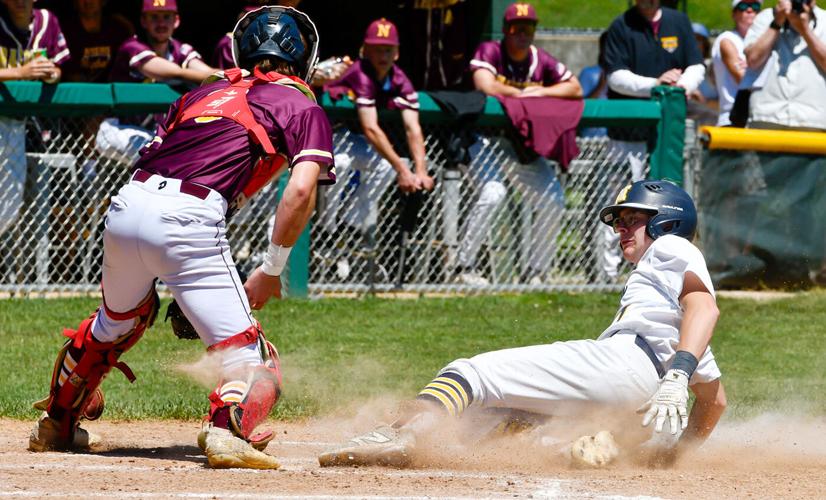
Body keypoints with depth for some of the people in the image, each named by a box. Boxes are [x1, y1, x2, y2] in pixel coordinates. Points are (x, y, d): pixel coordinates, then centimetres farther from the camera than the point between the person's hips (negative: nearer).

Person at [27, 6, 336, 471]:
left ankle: (57, 424, 44)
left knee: (116, 321, 31)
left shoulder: (205, 92, 28)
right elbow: (301, 190, -4)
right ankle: (230, 429, -34)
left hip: (128, 204, 6)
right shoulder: (303, 108, 12)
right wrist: (272, 270, 2)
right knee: (248, 353, -4)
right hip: (189, 220, -6)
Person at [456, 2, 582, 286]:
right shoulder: (489, 52, -11)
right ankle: (465, 267, -21)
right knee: (493, 192, -29)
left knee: (553, 199, -2)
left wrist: (541, 92, -12)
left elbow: (576, 89, 4)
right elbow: (484, 85, -28)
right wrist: (522, 93, -15)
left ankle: (535, 272, 10)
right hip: (485, 137, -6)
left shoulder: (541, 61, 3)